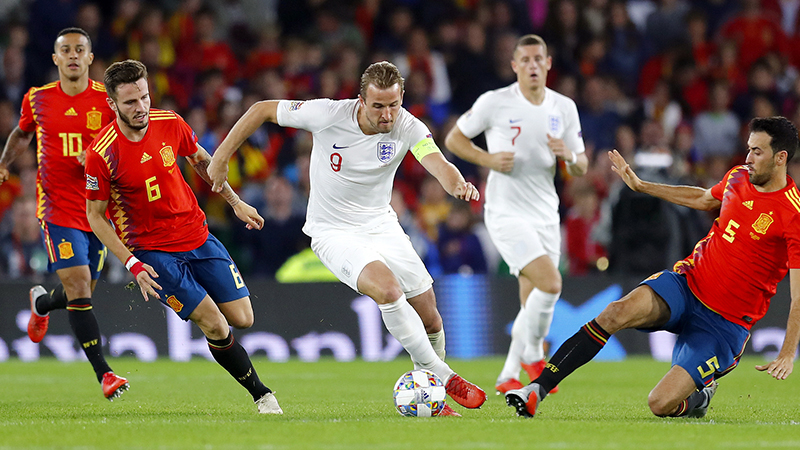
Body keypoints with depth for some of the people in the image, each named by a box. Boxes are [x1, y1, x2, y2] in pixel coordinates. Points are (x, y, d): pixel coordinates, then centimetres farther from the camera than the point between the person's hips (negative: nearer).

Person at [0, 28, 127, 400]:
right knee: (78, 285, -17)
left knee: (81, 293, 12)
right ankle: (104, 374, -19)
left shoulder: (107, 100, -1)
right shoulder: (37, 99, 3)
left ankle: (41, 303, 49)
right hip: (57, 209, -2)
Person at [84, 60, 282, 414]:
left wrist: (235, 202, 16)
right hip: (151, 249, -5)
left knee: (242, 318, 1)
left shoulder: (170, 124, -6)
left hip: (197, 235, 5)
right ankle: (261, 395, 5)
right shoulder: (102, 154, -19)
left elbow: (201, 160, 15)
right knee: (215, 326, -12)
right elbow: (95, 215, -9)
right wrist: (132, 264, -16)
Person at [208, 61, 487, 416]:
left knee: (430, 320, 2)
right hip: (333, 232, -4)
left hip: (382, 226, 4)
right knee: (388, 289, -29)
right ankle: (444, 377, -18)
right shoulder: (327, 114, -21)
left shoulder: (408, 127, -16)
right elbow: (262, 110, -9)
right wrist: (222, 157, -8)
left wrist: (459, 185, -57)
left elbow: (438, 164, -34)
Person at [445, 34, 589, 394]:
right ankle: (532, 355, 0)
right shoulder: (494, 102, -8)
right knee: (550, 283, -23)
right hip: (506, 213, -5)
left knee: (533, 305, 9)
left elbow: (582, 167, 10)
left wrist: (569, 156, -14)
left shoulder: (564, 108, 5)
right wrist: (489, 159, -14)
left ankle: (508, 376, 25)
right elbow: (453, 139, 3)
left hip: (546, 215, 5)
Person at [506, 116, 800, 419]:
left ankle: (699, 397, 19)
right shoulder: (738, 177, 3)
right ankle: (538, 388, -23)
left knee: (661, 404, -18)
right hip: (687, 283, 5)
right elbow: (705, 199, 27)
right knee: (617, 313, -26)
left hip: (725, 322, -5)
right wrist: (640, 186, 29)